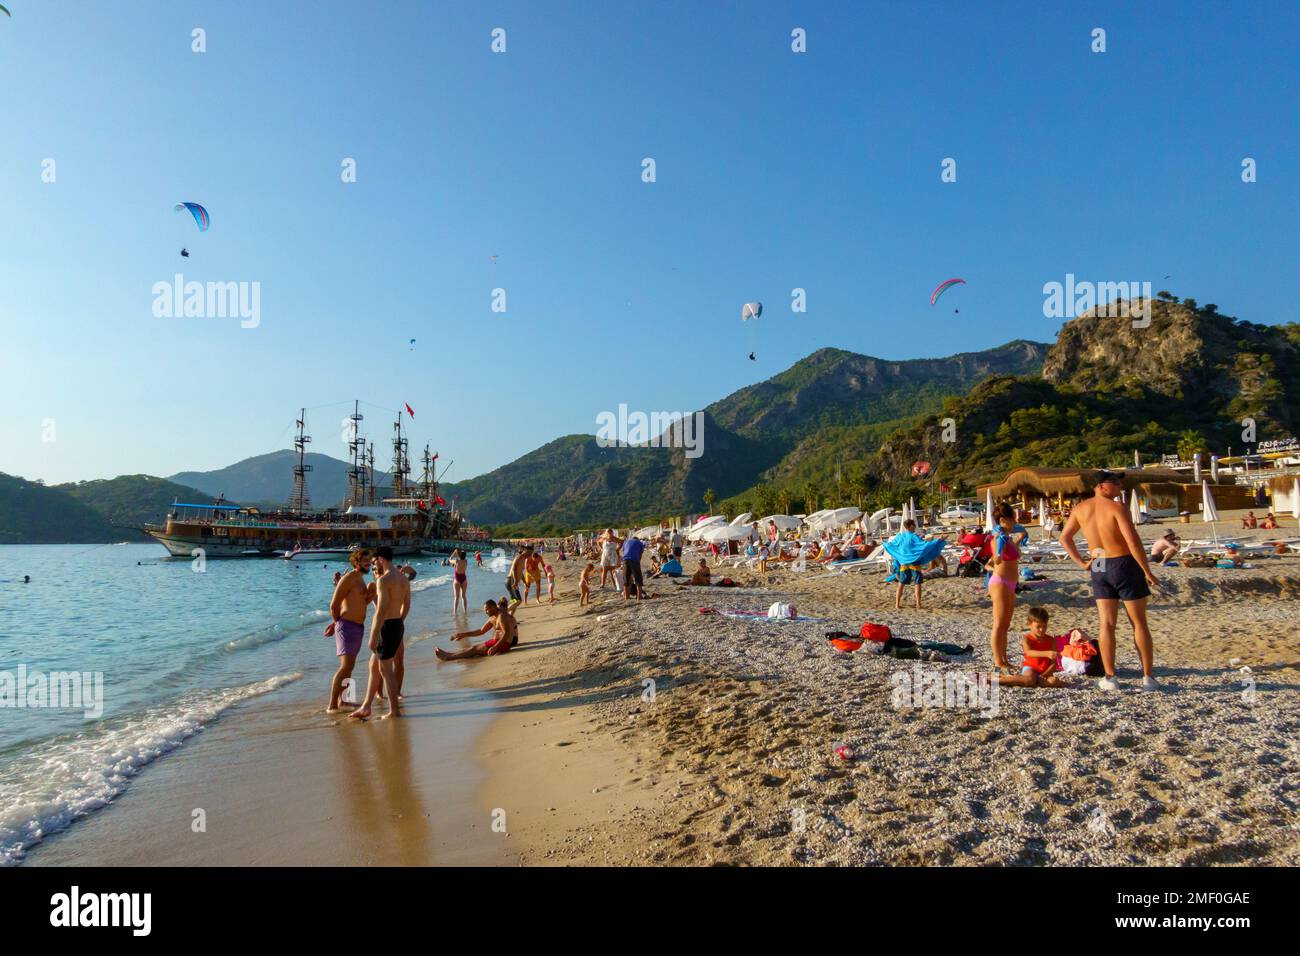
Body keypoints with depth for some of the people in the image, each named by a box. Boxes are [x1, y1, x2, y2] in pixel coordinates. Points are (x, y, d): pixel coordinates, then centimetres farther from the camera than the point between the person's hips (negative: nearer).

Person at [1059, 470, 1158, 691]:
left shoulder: (1081, 508, 4)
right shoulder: (1116, 507, -15)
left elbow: (1064, 538, 10)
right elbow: (1133, 542, -20)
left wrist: (1081, 563, 10)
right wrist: (1148, 572, -12)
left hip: (1099, 569, 5)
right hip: (1124, 565, -4)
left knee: (1106, 624, 7)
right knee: (1139, 623, 7)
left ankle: (1110, 678, 7)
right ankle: (1148, 677, 11)